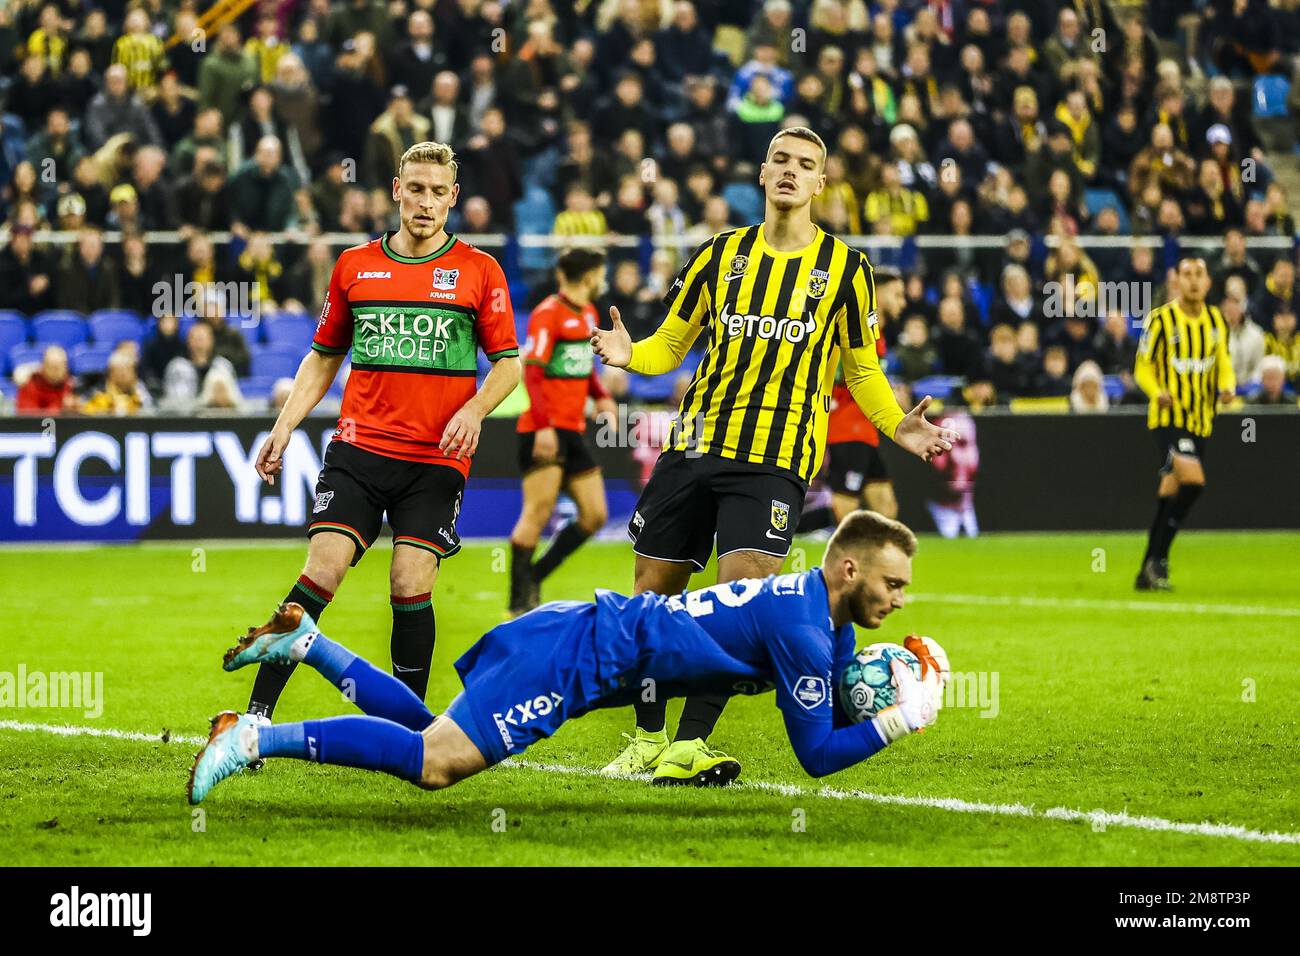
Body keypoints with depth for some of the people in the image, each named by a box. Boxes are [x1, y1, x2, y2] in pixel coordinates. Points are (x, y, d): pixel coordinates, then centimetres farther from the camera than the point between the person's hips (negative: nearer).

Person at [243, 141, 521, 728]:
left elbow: (508, 361, 6)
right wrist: (284, 427, 8)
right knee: (321, 573, -12)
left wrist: (475, 410, -13)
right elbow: (324, 356, 18)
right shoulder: (355, 266, 10)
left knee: (410, 587, -9)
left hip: (437, 459, -1)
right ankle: (256, 716, -11)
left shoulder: (478, 271, 4)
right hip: (360, 444, 1)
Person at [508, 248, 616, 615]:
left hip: (574, 431, 9)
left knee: (595, 516, 5)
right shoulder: (548, 314, -12)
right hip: (544, 430, -9)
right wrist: (544, 426, -26)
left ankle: (531, 580, 13)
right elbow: (532, 372, -17)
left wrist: (602, 397, 10)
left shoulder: (588, 314, 15)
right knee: (538, 513, -12)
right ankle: (519, 600, -5)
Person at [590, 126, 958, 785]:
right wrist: (630, 356, -6)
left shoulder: (845, 267, 6)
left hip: (776, 457, -3)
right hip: (695, 445, 3)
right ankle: (647, 739, 21)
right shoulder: (722, 254, 10)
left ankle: (689, 746, -13)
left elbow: (862, 369, 14)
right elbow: (671, 342, 16)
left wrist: (898, 425, -3)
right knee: (654, 590, 4)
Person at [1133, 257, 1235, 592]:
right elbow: (1143, 366, -2)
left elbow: (1223, 365, 17)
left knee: (1170, 492, 10)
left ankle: (1149, 571, 19)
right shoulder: (1161, 319, -7)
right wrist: (1158, 393, -22)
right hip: (1168, 416, -6)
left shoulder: (1216, 320, 8)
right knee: (1193, 480, -23)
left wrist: (1227, 387, -5)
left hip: (1200, 420, 6)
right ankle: (1158, 559, -13)